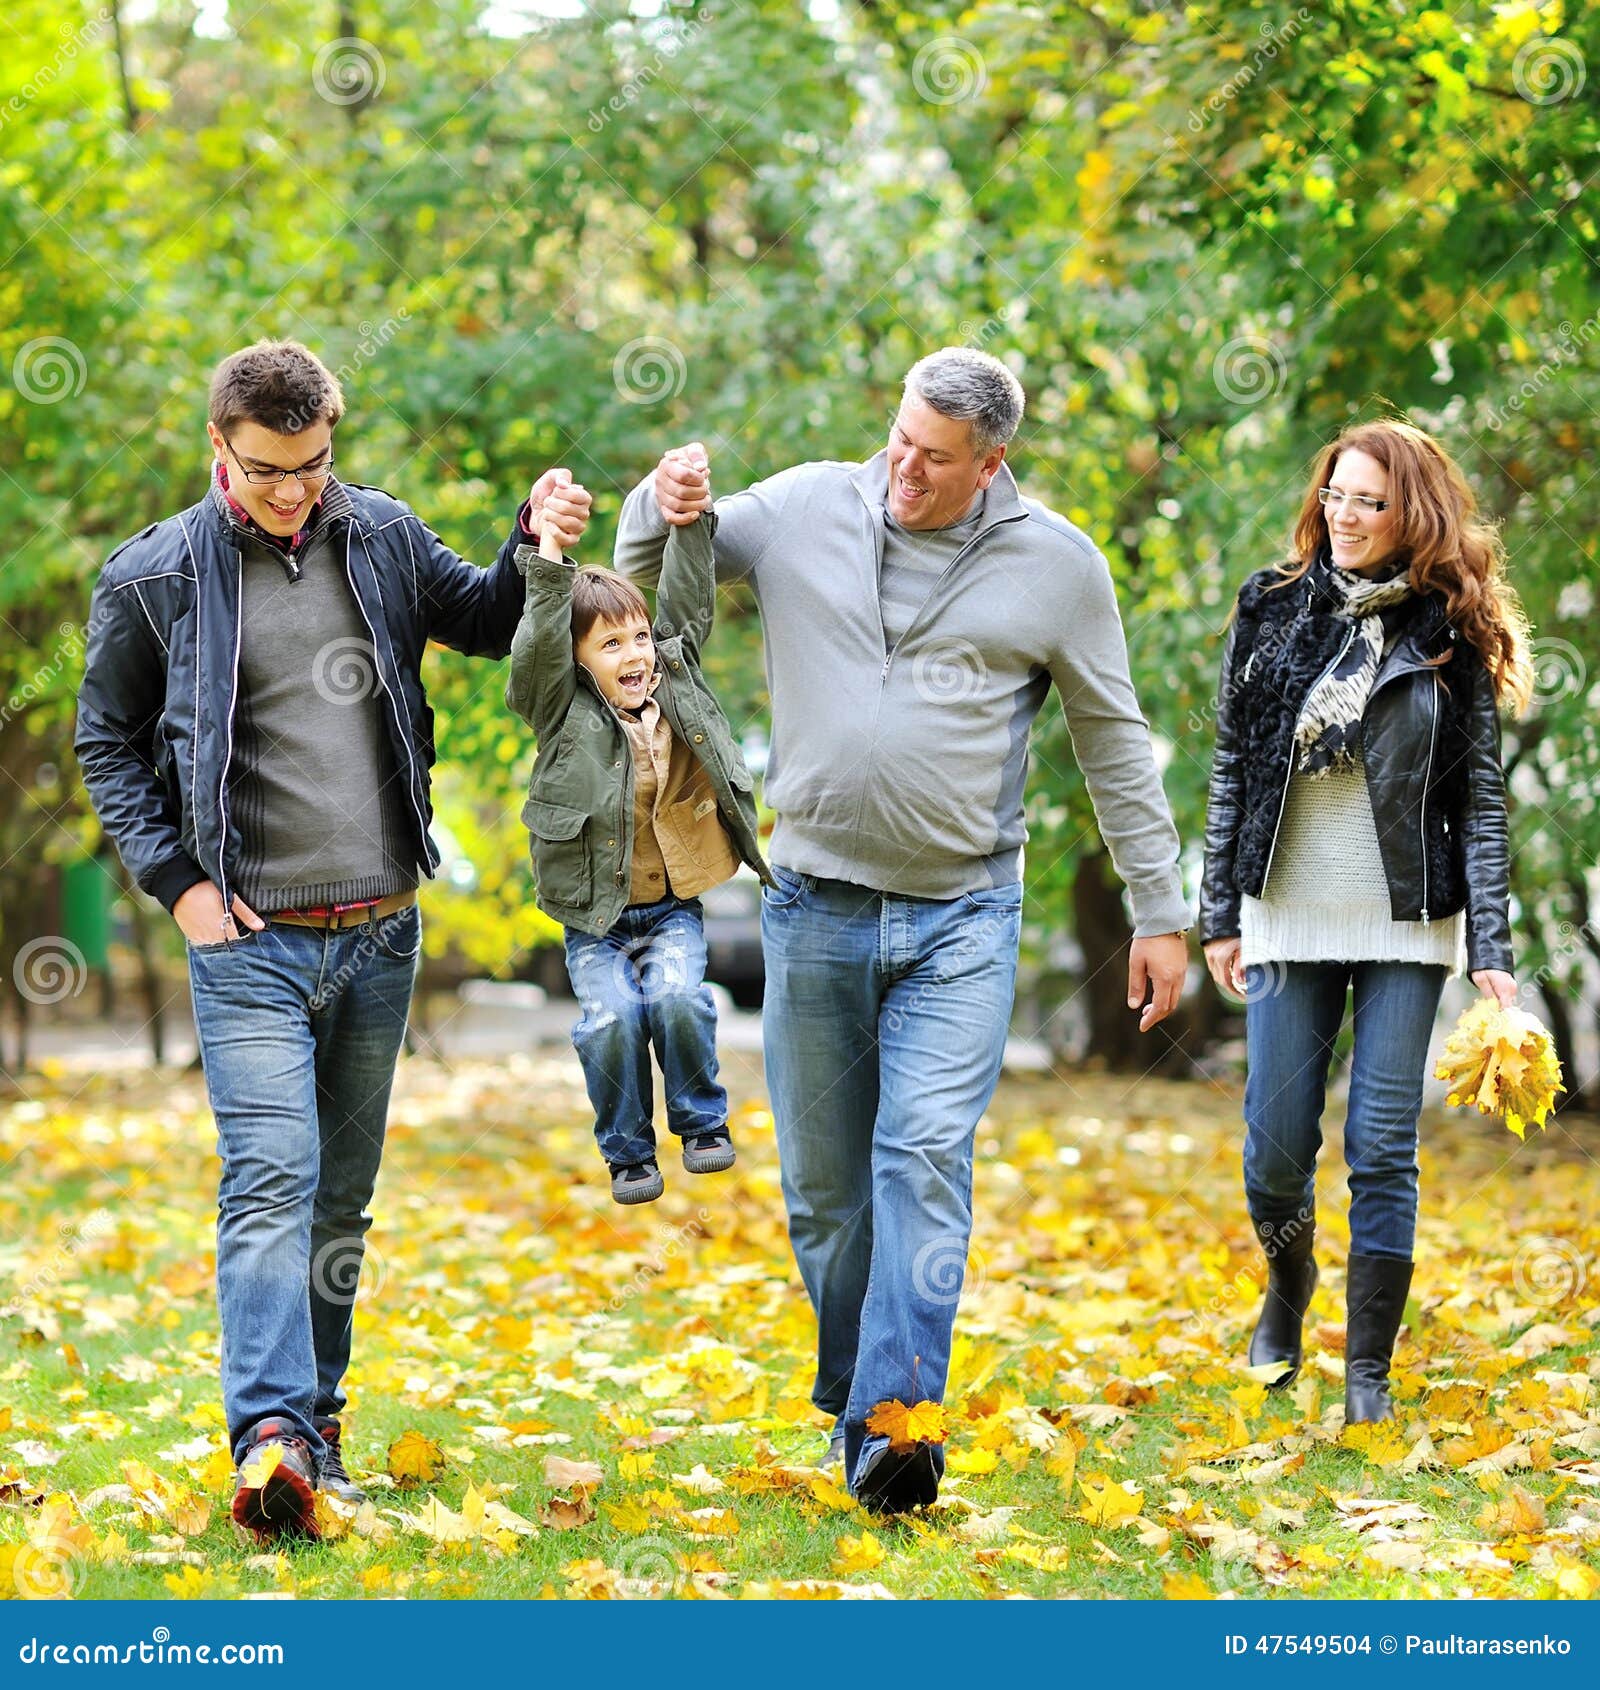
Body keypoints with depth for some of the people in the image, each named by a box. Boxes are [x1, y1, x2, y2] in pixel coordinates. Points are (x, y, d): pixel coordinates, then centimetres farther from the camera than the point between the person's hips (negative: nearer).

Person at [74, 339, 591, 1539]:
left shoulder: (383, 538, 5)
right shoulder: (156, 577, -3)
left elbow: (487, 623, 18)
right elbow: (107, 743, 7)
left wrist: (537, 549, -2)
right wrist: (175, 880, -3)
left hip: (380, 933, 4)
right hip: (251, 940, -4)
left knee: (343, 1192, 11)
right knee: (272, 1179, -17)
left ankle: (317, 1415, 23)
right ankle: (273, 1439, -24)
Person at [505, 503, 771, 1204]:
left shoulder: (675, 681, 4)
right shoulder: (564, 711, -7)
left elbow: (689, 604, -1)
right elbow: (537, 647, -23)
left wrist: (691, 521, -14)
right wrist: (549, 562, -35)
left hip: (672, 906, 2)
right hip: (594, 915, -2)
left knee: (677, 999, -22)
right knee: (612, 1019, -19)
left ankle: (702, 1120, 3)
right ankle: (627, 1151, 4)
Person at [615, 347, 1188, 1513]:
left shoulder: (1056, 564, 0)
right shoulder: (802, 510, 3)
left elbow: (1118, 747, 8)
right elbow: (647, 580, 16)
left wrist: (1161, 913, 8)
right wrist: (660, 509, -8)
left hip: (961, 918, -2)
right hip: (816, 906, 2)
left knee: (925, 1158, -17)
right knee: (824, 1189, 8)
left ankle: (895, 1429, -20)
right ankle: (849, 1400, 25)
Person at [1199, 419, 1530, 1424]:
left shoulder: (1453, 635, -2)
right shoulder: (1274, 612, 3)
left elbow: (1482, 798, -2)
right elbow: (1234, 768, 7)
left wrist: (1493, 950, -9)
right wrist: (1219, 916, 4)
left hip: (1407, 925, -2)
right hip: (1289, 916, 2)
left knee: (1382, 1149, -3)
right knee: (1276, 1149, 5)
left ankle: (1369, 1370, 7)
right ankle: (1289, 1284, 36)